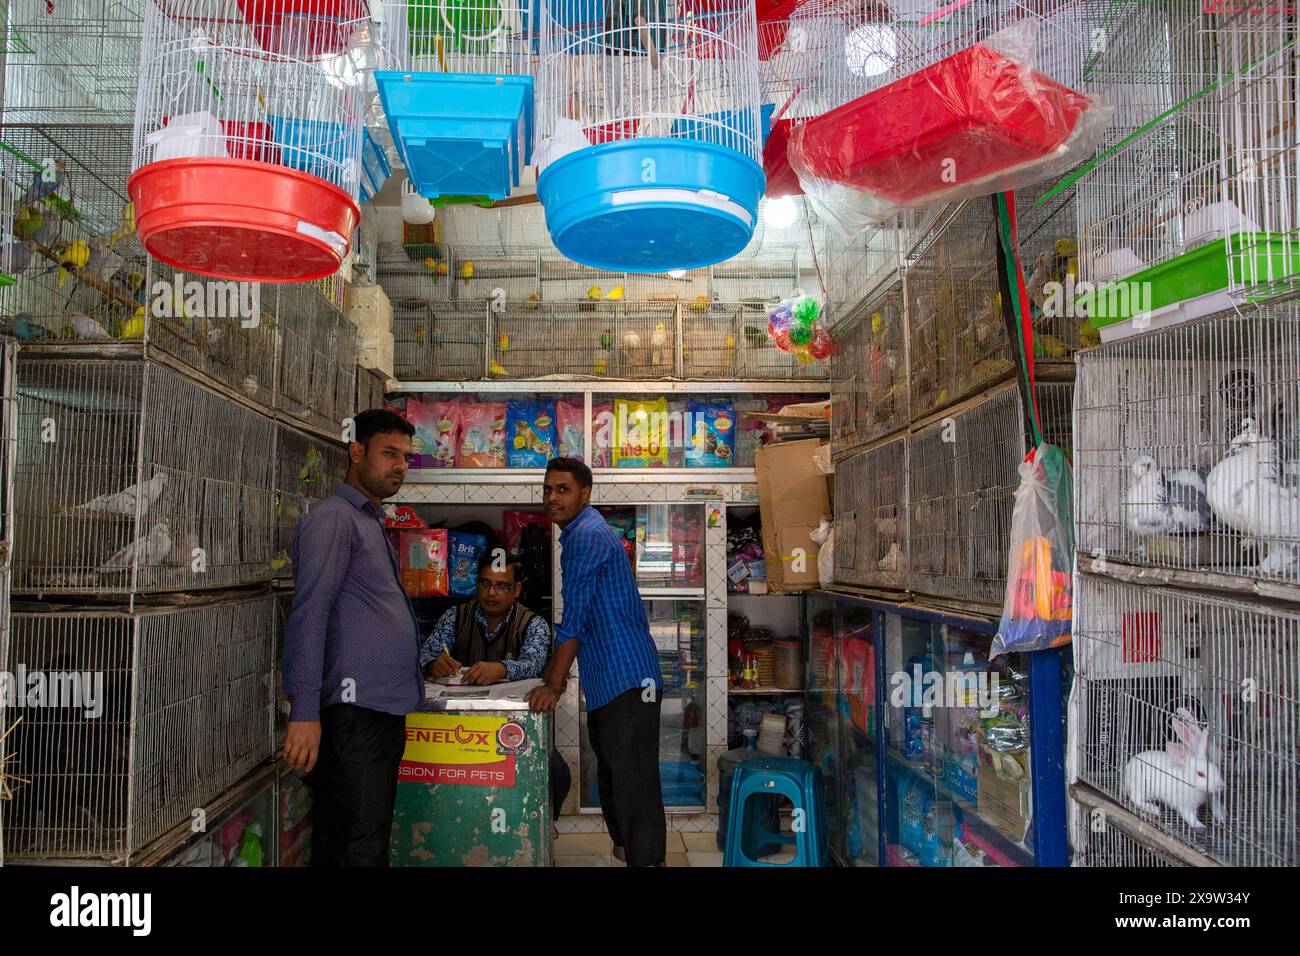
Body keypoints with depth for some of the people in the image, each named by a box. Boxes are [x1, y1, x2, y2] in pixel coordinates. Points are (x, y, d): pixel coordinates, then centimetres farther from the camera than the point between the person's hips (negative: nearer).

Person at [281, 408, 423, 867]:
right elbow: (308, 616, -16)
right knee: (359, 851, -7)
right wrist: (305, 710, -21)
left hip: (386, 710, 9)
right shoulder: (333, 518, -7)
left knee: (370, 842, 14)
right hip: (354, 710, -9)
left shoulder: (371, 523, 21)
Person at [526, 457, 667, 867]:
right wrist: (553, 674, 26)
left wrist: (553, 685, -14)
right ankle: (626, 853, 27)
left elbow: (574, 618, -17)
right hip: (607, 683, 11)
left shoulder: (587, 536, -13)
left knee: (633, 785, -6)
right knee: (612, 782, 17)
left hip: (627, 680, -11)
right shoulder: (581, 534, 19)